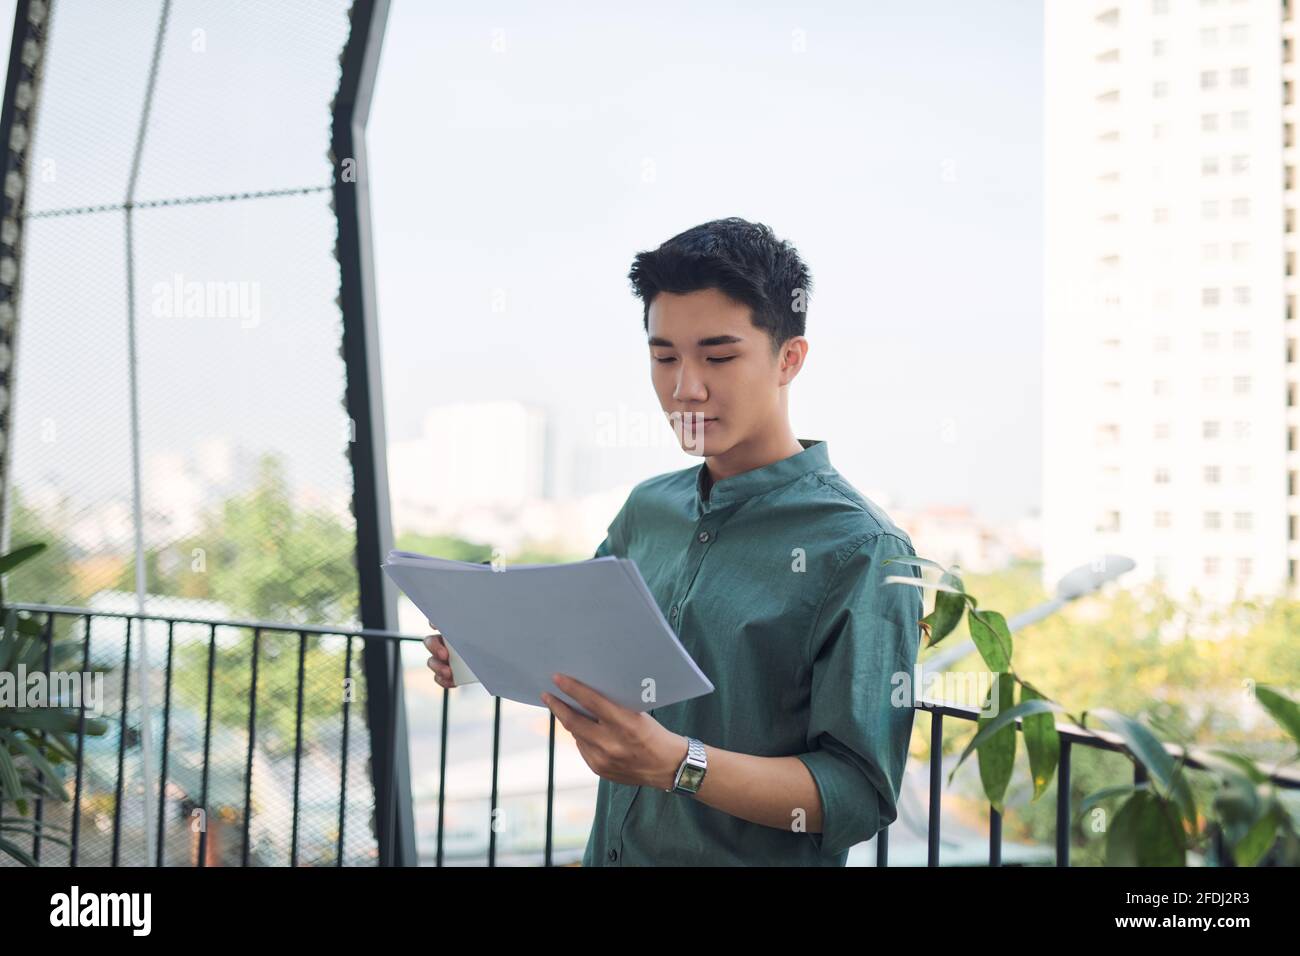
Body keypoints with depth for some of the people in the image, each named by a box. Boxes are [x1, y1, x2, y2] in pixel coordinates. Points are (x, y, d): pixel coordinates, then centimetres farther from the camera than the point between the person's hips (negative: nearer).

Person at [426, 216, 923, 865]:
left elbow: (860, 795, -22)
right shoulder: (646, 508, 0)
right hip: (611, 848, 6)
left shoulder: (862, 551, -19)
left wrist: (677, 764, -34)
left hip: (757, 856, -6)